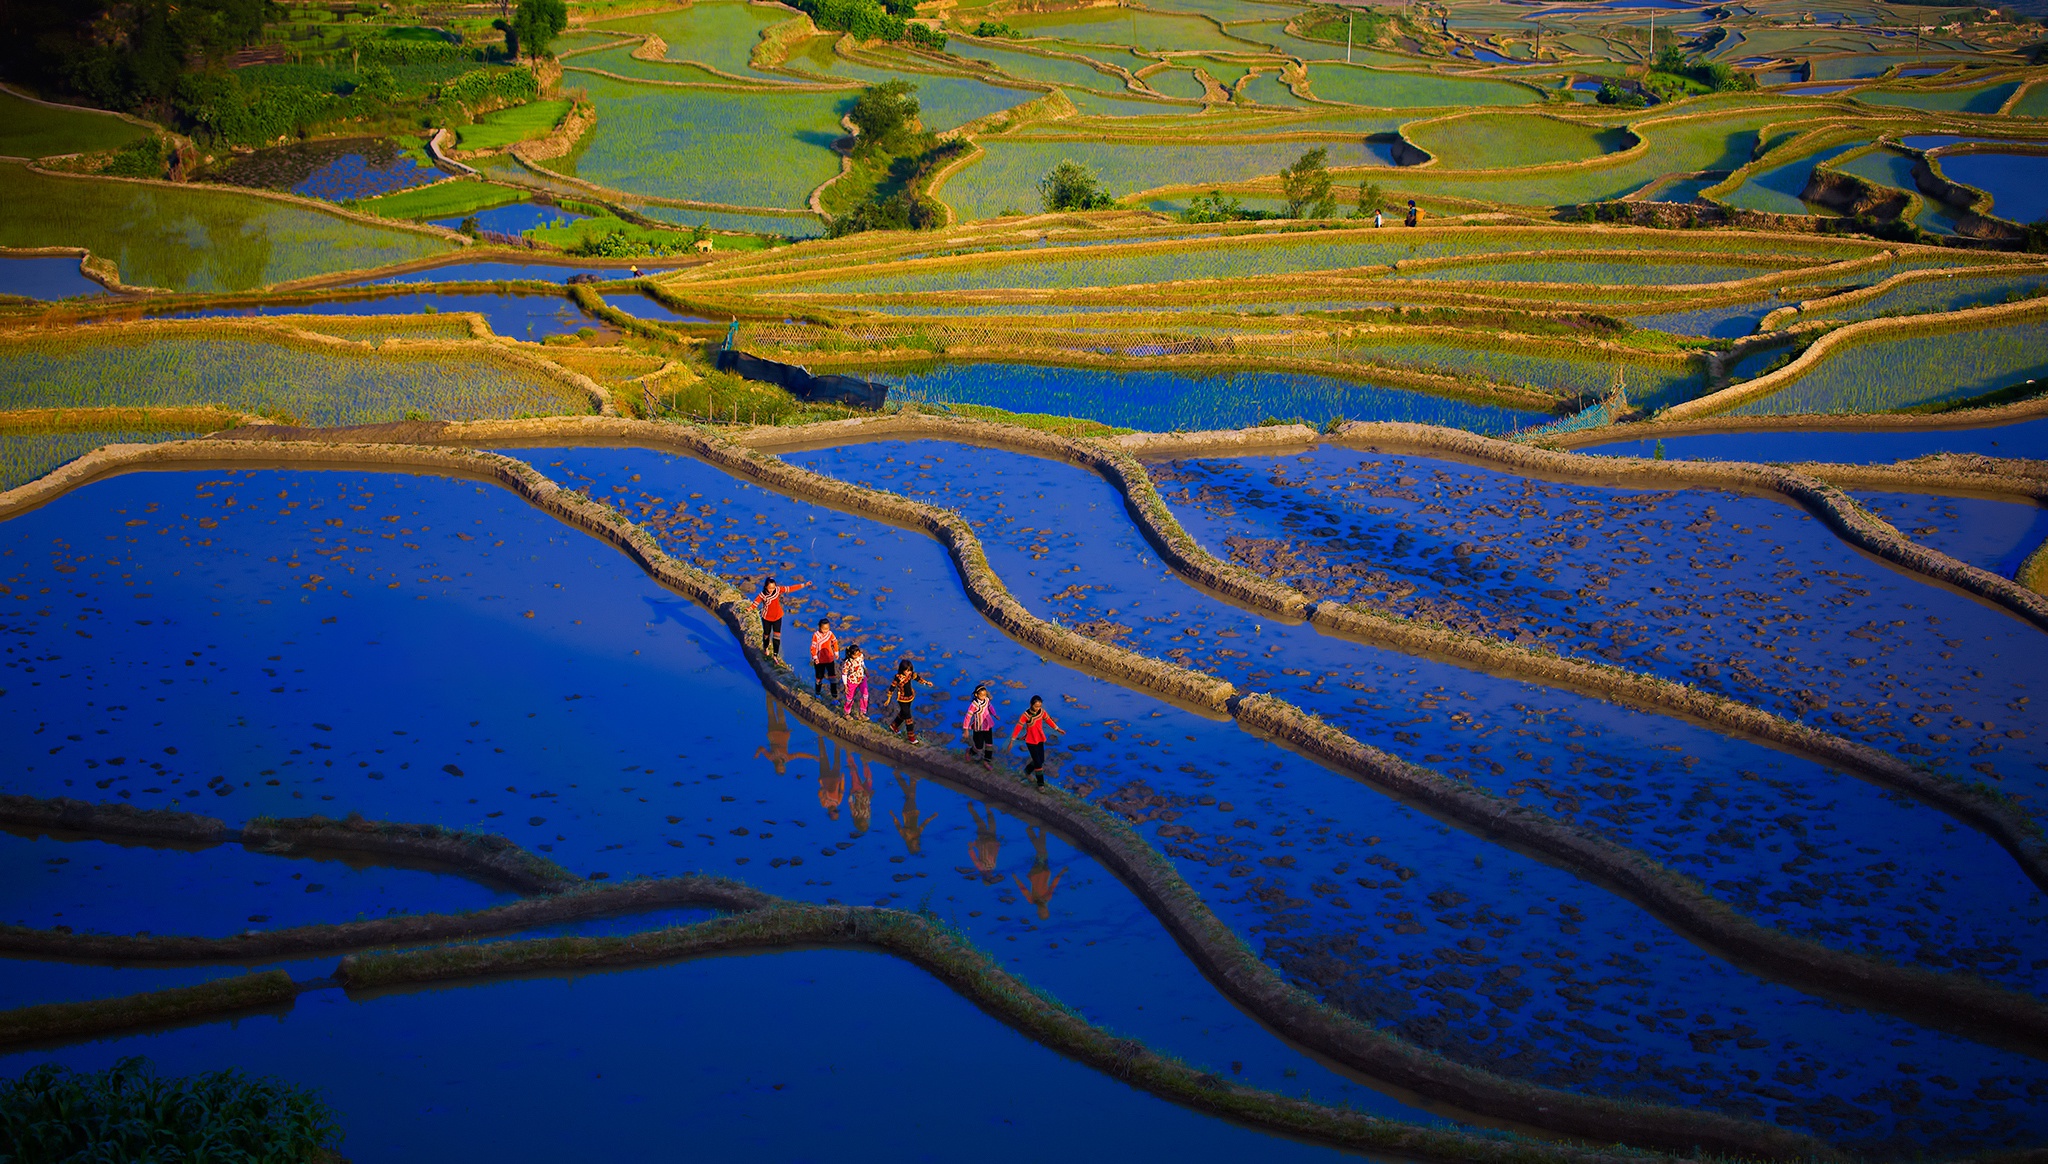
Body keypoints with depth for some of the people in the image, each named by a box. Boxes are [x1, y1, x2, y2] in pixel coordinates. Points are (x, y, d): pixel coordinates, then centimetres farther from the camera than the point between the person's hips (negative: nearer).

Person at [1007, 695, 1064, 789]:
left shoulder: (1041, 711, -8)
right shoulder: (1026, 715, -24)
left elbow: (1048, 720, 9)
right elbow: (1018, 727, -21)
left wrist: (1057, 729, 17)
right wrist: (1012, 741, -20)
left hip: (1040, 739, 6)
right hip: (1031, 741, -6)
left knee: (1041, 760, 17)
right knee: (1038, 763, -3)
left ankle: (1027, 771, 45)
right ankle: (1040, 784, 12)